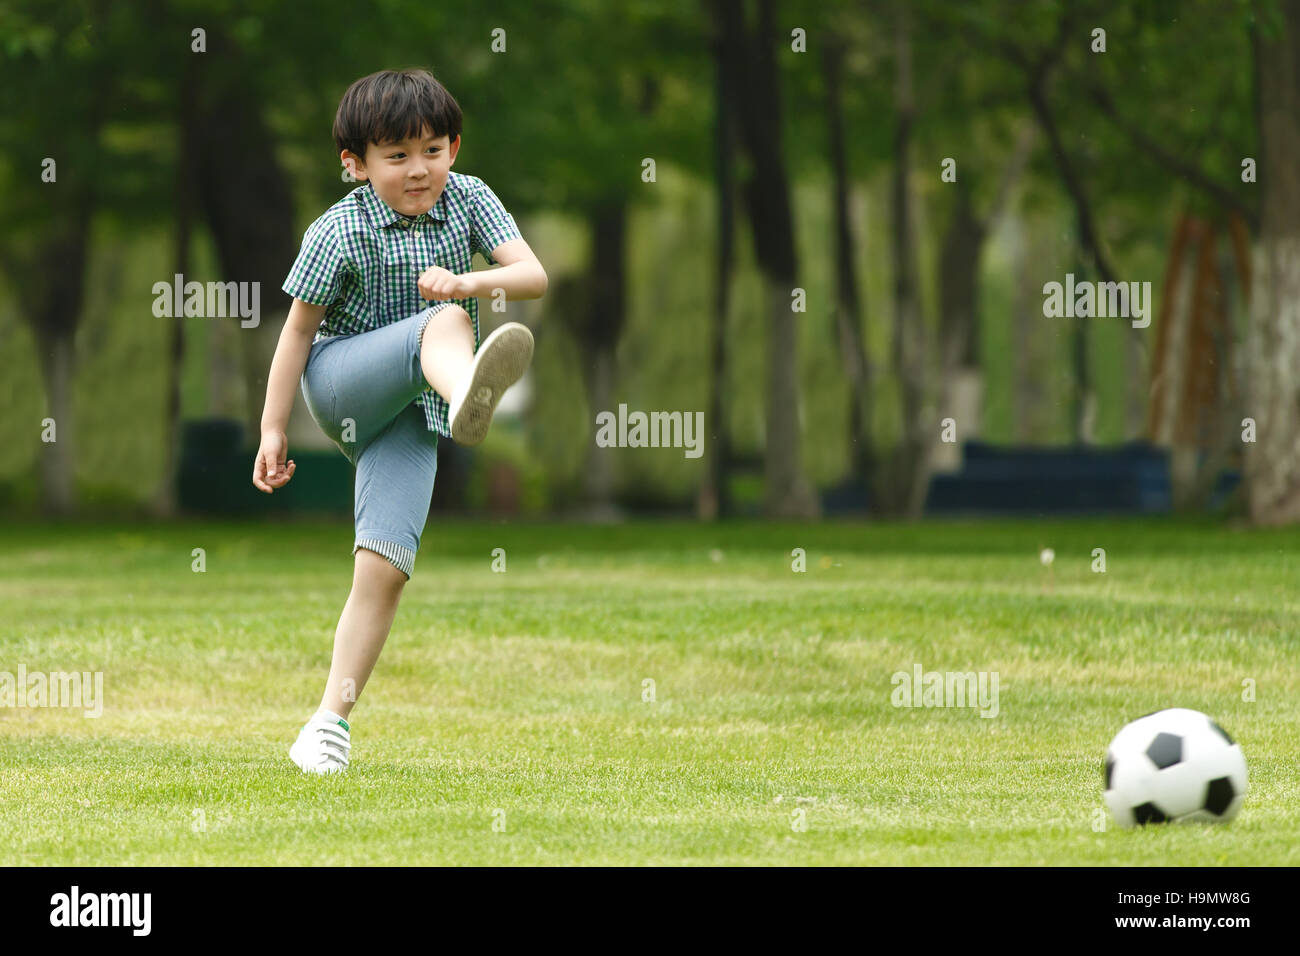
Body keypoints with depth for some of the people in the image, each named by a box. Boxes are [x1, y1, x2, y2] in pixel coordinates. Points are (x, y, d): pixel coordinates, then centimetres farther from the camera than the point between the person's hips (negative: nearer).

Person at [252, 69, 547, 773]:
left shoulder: (468, 200, -1)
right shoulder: (340, 232, -10)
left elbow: (534, 276, -10)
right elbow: (299, 327, -3)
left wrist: (467, 282, -30)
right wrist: (272, 430, -3)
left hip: (408, 414, 4)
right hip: (341, 379, -4)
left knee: (384, 565, -11)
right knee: (445, 322, -33)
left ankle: (333, 716, -6)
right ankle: (467, 397, -71)